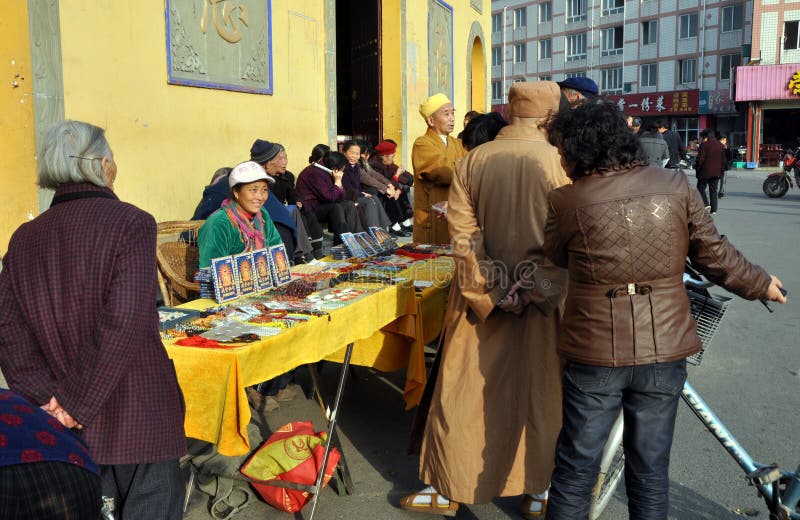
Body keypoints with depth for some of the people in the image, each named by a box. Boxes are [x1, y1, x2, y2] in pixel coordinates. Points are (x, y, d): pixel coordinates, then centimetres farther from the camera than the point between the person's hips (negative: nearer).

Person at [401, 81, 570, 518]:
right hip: (542, 302, -1)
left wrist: (493, 291, -7)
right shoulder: (560, 163, -9)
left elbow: (462, 234, -8)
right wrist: (535, 292, -10)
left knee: (463, 391, 12)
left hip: (482, 297, 1)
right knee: (540, 393, 14)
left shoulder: (472, 160, -3)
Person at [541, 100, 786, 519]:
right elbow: (715, 257, 3)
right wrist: (761, 284, 20)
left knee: (575, 471, 12)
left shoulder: (565, 201, -11)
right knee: (650, 473, 17)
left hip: (594, 354, -2)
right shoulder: (676, 186, -3)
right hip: (664, 350, 3)